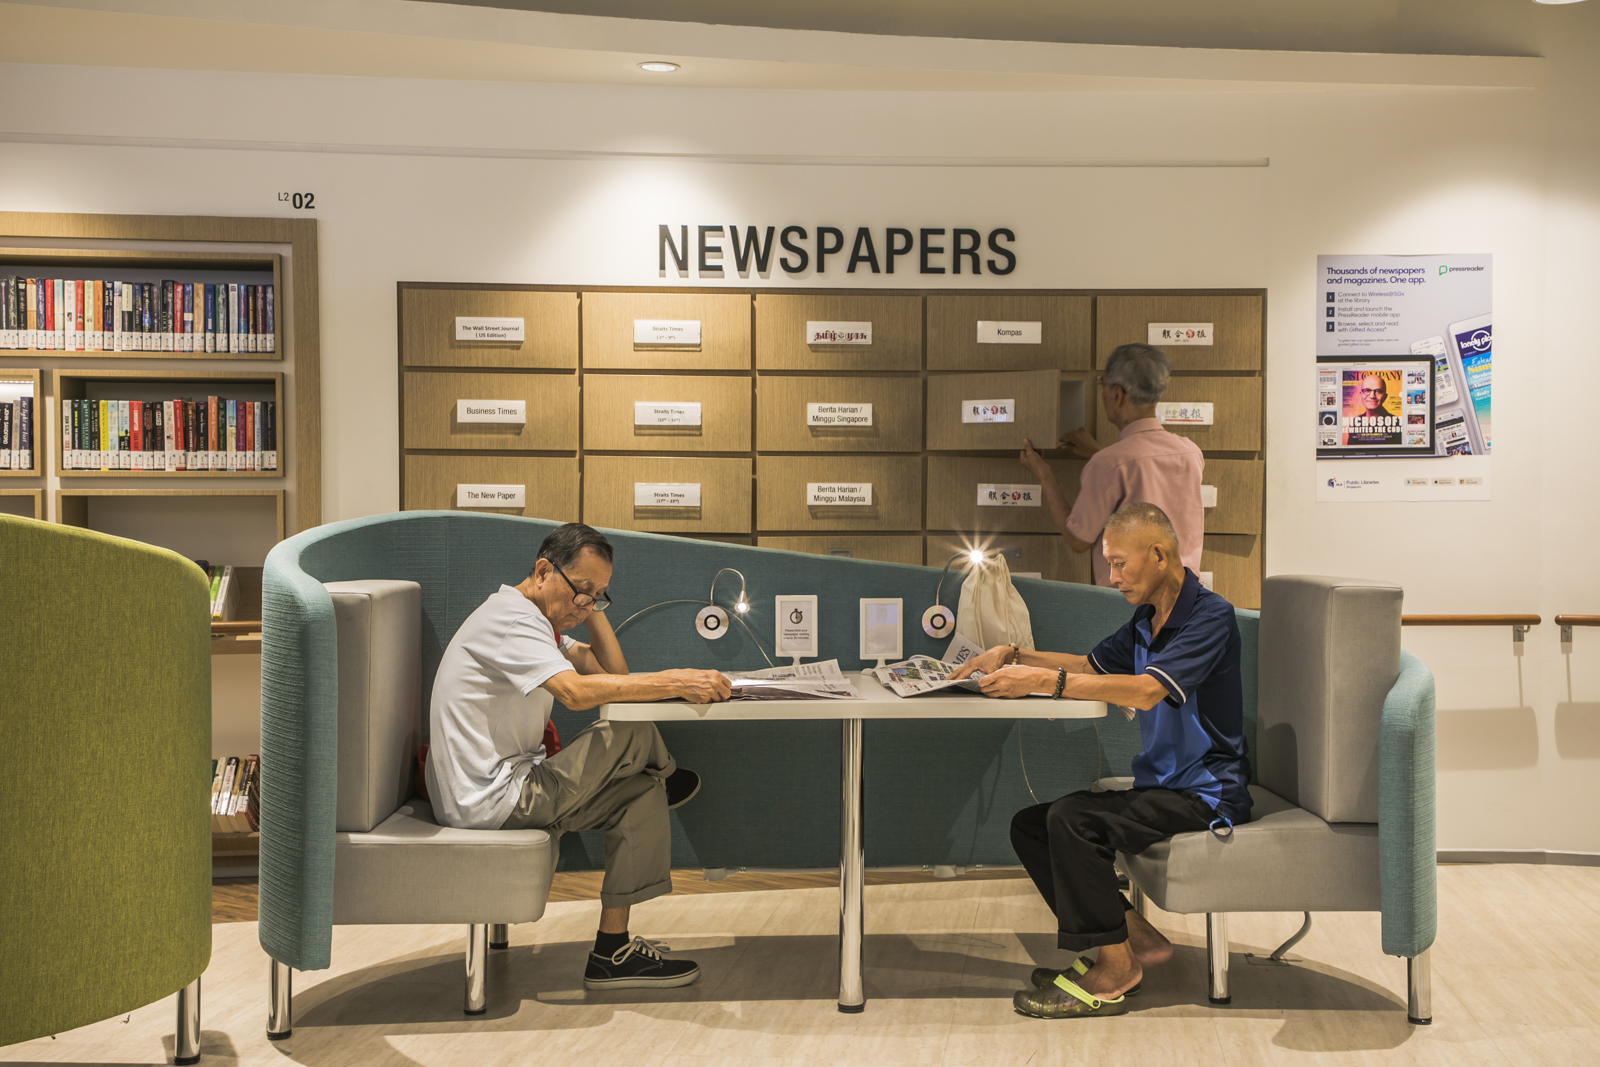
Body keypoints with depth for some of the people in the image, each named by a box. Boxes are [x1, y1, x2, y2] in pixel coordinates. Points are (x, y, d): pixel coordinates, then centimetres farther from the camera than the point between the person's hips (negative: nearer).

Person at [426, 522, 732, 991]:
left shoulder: (538, 619, 17)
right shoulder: (510, 618, -18)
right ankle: (668, 778, 17)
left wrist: (592, 608, 2)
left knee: (642, 793, 6)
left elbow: (614, 673, 13)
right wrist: (676, 682, -38)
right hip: (488, 800, -11)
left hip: (509, 785, 11)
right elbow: (577, 692, -35)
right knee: (629, 733, -15)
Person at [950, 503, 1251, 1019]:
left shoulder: (1210, 616, -15)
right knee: (1029, 825, 1)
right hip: (1160, 785, 9)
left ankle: (1114, 972, -13)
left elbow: (1147, 690, -29)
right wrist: (1013, 656, 8)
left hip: (1203, 793, -9)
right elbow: (1090, 665, 24)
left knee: (1072, 818, -26)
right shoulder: (1147, 621, 13)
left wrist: (1043, 680, -30)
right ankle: (1136, 938, 1)